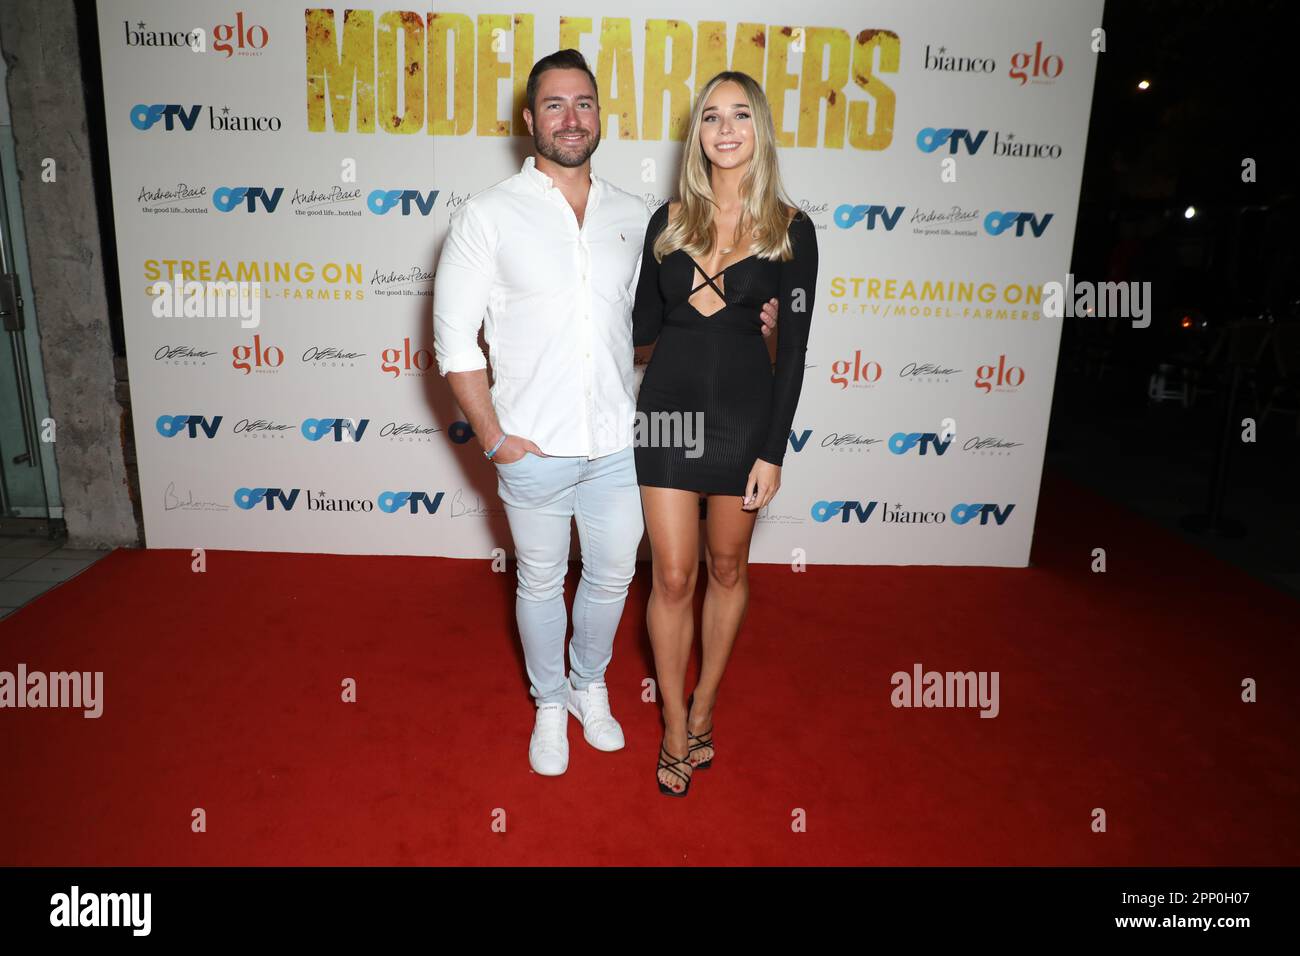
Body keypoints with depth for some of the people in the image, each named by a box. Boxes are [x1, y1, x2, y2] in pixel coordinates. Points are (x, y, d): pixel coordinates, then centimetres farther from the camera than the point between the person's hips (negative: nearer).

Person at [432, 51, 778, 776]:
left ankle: (589, 684, 43)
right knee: (541, 582, 14)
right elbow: (455, 337, -7)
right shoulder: (488, 216, -6)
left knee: (613, 576, 16)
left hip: (617, 445, 3)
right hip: (534, 449, -3)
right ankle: (550, 703, 38)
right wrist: (494, 438, -11)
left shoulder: (634, 217, 5)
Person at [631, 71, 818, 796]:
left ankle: (704, 706, 34)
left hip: (745, 410, -1)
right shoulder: (669, 220, 6)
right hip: (669, 404, 1)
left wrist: (773, 451, -7)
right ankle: (675, 728, 22)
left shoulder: (790, 228, -1)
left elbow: (794, 349, -3)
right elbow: (645, 325, 10)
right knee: (673, 577, 3)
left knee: (727, 568, 13)